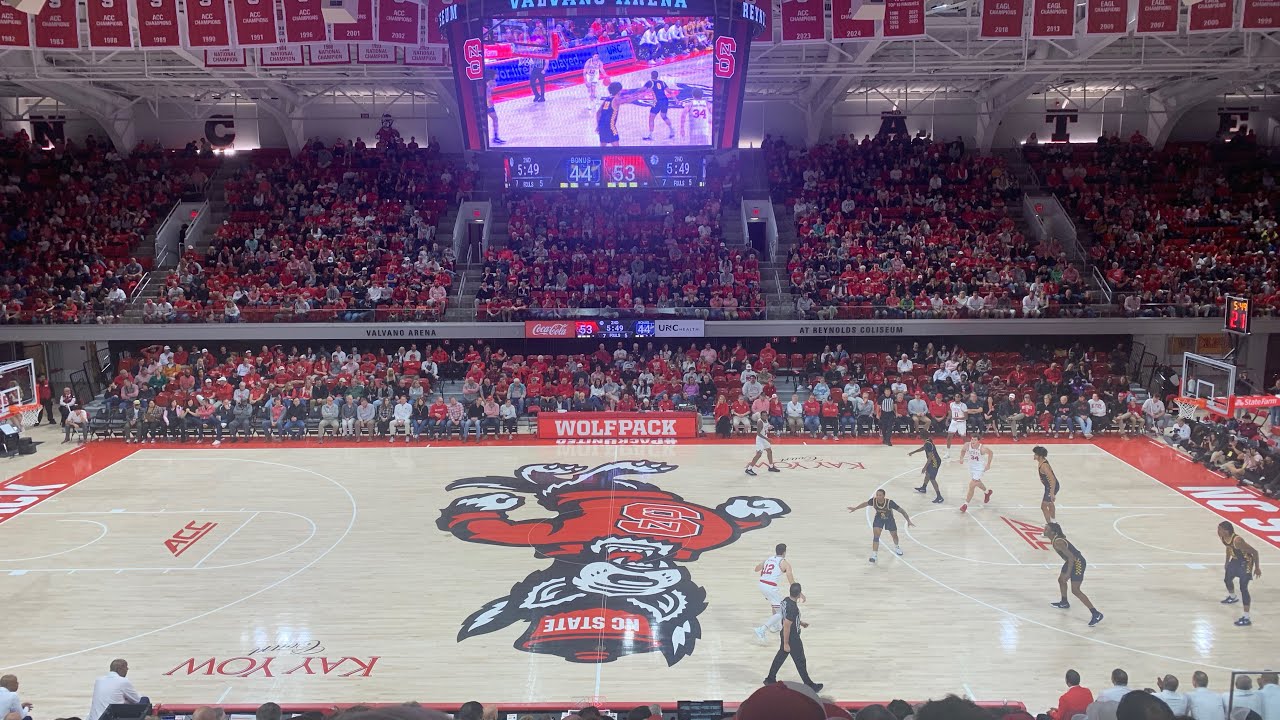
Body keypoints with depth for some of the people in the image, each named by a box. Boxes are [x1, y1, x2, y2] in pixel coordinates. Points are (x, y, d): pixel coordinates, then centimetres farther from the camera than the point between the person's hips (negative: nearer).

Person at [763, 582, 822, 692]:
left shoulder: (786, 600, -6)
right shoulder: (793, 608, -33)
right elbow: (786, 626, -28)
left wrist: (800, 622, 19)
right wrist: (786, 644, -20)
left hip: (786, 636, 8)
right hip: (792, 638, -8)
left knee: (780, 657, 22)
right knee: (801, 662, 8)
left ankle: (770, 679, 33)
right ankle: (809, 685, 24)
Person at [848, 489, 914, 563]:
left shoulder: (889, 502, -38)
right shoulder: (873, 500, -30)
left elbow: (901, 511, -30)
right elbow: (865, 504, -7)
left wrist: (908, 521, -33)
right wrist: (855, 508, 4)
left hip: (889, 518, -1)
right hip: (879, 518, 1)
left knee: (894, 535, 17)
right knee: (876, 535, -16)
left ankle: (896, 547, 51)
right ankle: (874, 555, -10)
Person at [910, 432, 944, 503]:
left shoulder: (928, 444, -27)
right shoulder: (928, 441, 3)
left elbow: (930, 457, -27)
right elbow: (923, 448, 23)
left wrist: (925, 467, -22)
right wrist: (913, 452, 30)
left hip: (934, 462, -10)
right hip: (934, 460, 10)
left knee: (932, 479, -6)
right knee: (927, 473, 28)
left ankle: (939, 497, -4)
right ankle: (923, 488, 51)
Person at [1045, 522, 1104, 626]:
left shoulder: (1058, 543, -26)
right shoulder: (1055, 539, 5)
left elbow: (1071, 557, -29)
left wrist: (1068, 573, -26)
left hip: (1077, 562, -10)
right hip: (1072, 561, 10)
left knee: (1075, 591, -12)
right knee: (1061, 580, 24)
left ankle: (1096, 614, -12)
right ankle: (1064, 603, 46)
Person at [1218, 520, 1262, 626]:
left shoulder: (1237, 541, -37)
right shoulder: (1222, 538, -12)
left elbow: (1254, 552, -28)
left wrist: (1257, 568, -19)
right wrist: (1227, 562, 22)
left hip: (1246, 562, -9)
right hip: (1235, 560, 9)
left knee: (1243, 588, -15)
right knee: (1227, 580, 27)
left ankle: (1246, 618, -12)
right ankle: (1232, 598, 60)